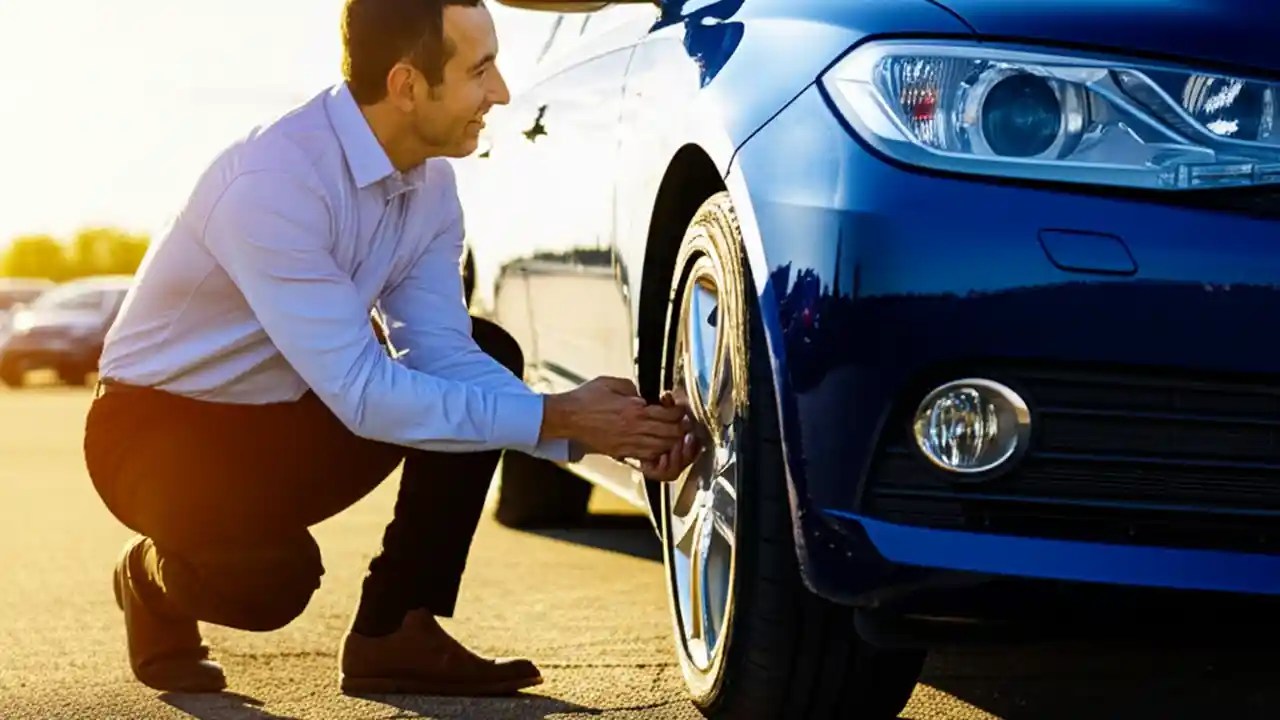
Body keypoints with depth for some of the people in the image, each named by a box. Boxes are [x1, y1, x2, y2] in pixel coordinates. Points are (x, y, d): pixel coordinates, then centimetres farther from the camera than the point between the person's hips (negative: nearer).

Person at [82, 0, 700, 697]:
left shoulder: (429, 181, -6)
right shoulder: (273, 183, -31)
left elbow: (441, 351, -9)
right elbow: (362, 393, -32)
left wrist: (586, 430, -24)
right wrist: (556, 419, -30)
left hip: (282, 416, 8)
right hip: (160, 430, -8)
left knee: (486, 355, -5)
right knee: (274, 574, -35)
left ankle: (395, 633, -4)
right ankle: (158, 581, 3)